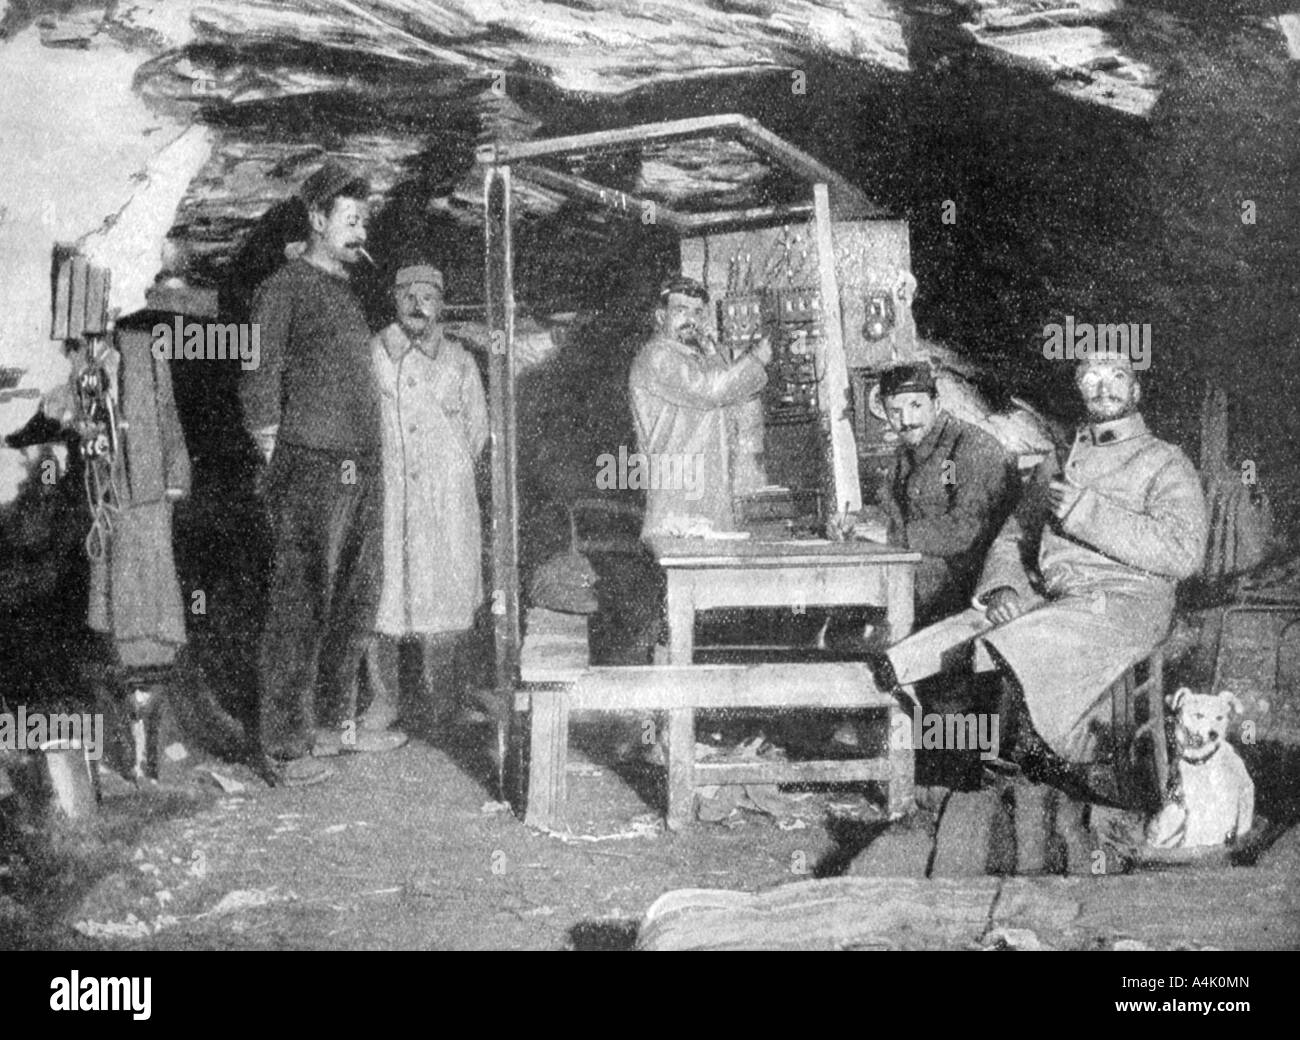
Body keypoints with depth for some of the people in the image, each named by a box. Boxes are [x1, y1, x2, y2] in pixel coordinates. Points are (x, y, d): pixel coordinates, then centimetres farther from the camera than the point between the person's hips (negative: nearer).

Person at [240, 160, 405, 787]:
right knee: (300, 608, -6)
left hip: (361, 469, 8)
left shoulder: (349, 290, 20)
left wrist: (368, 461, 15)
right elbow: (259, 382, -7)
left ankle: (336, 724, 23)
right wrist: (276, 463, -10)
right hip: (311, 467, -8)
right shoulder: (284, 290, -3)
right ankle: (287, 745, -2)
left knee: (357, 603, 12)